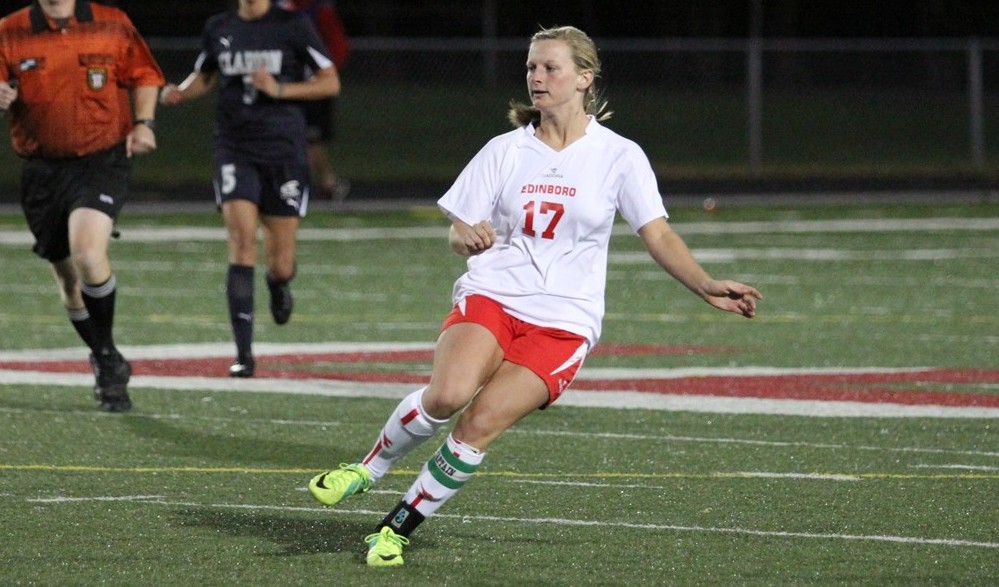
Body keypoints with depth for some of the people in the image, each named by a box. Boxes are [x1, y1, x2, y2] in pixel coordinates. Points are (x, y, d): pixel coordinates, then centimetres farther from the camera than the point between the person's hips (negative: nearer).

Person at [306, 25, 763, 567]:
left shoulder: (619, 157, 2)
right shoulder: (505, 151, 7)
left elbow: (659, 237, -1)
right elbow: (458, 230, 9)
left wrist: (707, 288, -17)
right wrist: (467, 237, -16)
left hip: (563, 322, -1)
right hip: (491, 295, 1)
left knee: (482, 423, -20)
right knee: (447, 394, -28)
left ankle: (398, 527, -5)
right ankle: (367, 470, -4)